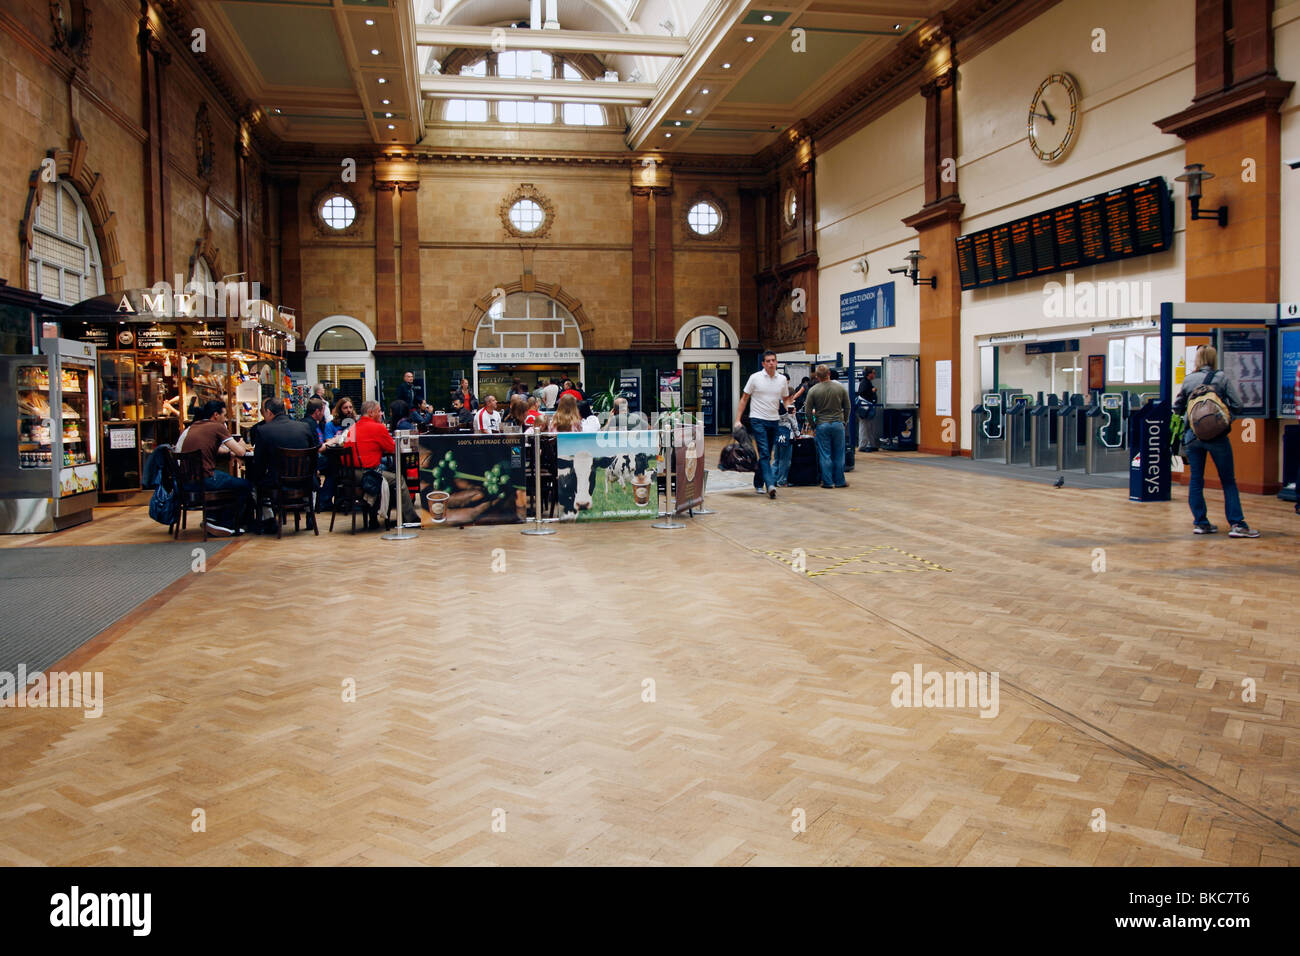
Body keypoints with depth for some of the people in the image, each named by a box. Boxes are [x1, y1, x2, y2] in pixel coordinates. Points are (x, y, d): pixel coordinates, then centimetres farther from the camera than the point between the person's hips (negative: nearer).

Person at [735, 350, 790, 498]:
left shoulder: (782, 379, 7)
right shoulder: (755, 378, -3)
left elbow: (785, 400, 19)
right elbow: (744, 399, 2)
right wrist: (738, 420, -4)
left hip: (774, 421, 5)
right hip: (758, 420, -5)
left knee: (767, 455, 10)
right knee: (764, 453, -14)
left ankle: (758, 483, 23)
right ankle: (770, 485, -23)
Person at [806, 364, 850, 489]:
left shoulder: (813, 390, -4)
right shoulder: (841, 388, 1)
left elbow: (808, 411, -1)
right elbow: (847, 407, 7)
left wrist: (813, 425, 11)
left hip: (821, 425, -1)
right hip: (838, 424, 1)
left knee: (825, 455, 4)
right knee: (839, 454, 9)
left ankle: (828, 482, 6)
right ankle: (839, 481, 14)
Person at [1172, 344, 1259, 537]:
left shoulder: (1188, 380, 4)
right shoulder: (1222, 378, -2)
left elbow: (1177, 408, 10)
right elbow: (1237, 406, -5)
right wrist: (1223, 409, 13)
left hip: (1192, 435, 2)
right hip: (1216, 436, -2)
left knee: (1196, 480, 9)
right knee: (1228, 481, 4)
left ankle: (1200, 523, 9)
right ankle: (1237, 524, 0)